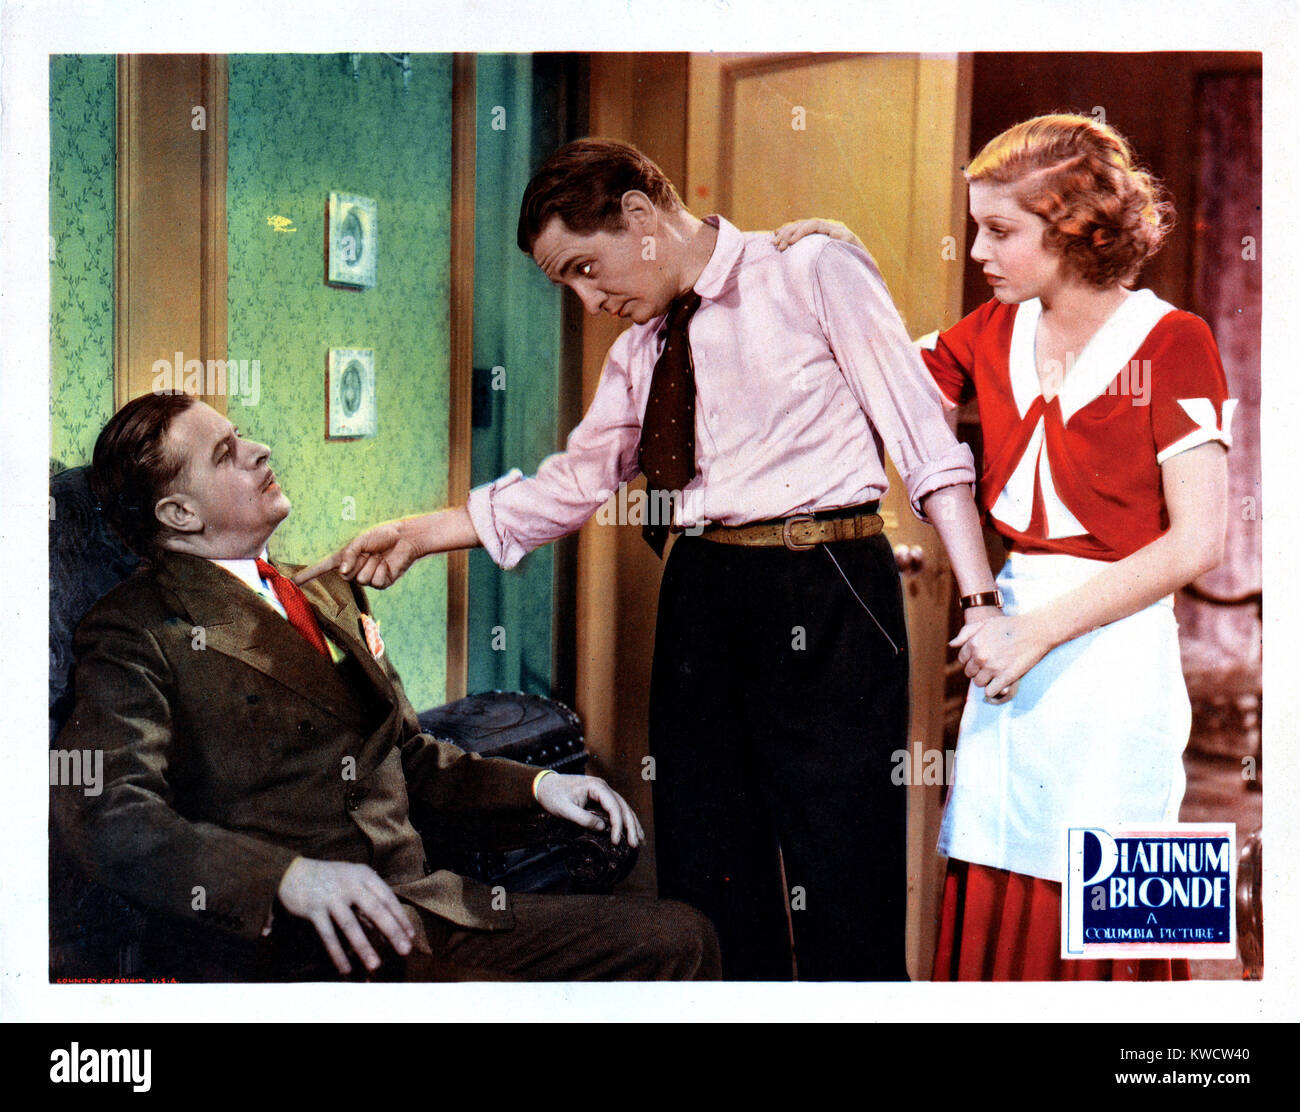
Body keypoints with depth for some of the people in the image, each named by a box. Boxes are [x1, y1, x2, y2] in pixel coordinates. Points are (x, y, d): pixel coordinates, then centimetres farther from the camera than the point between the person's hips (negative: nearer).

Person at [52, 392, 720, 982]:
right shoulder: (134, 633, -1)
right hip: (276, 952, -8)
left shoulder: (328, 594, 23)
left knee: (680, 939, -5)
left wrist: (535, 785, 14)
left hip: (424, 910, 8)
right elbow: (102, 809, -17)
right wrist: (289, 876, -31)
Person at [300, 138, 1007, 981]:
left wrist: (981, 601, -15)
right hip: (701, 598, 6)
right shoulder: (643, 341, 15)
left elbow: (924, 438, -7)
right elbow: (578, 481, 16)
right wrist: (420, 534, 10)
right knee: (708, 878, 10)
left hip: (829, 598, -6)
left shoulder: (814, 271, -3)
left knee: (844, 880, -3)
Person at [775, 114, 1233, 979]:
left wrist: (1039, 631, -16)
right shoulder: (997, 332, 9)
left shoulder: (1169, 342, -7)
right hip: (1013, 635, 5)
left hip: (1115, 654, -5)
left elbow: (1198, 541, -13)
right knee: (987, 908, 6)